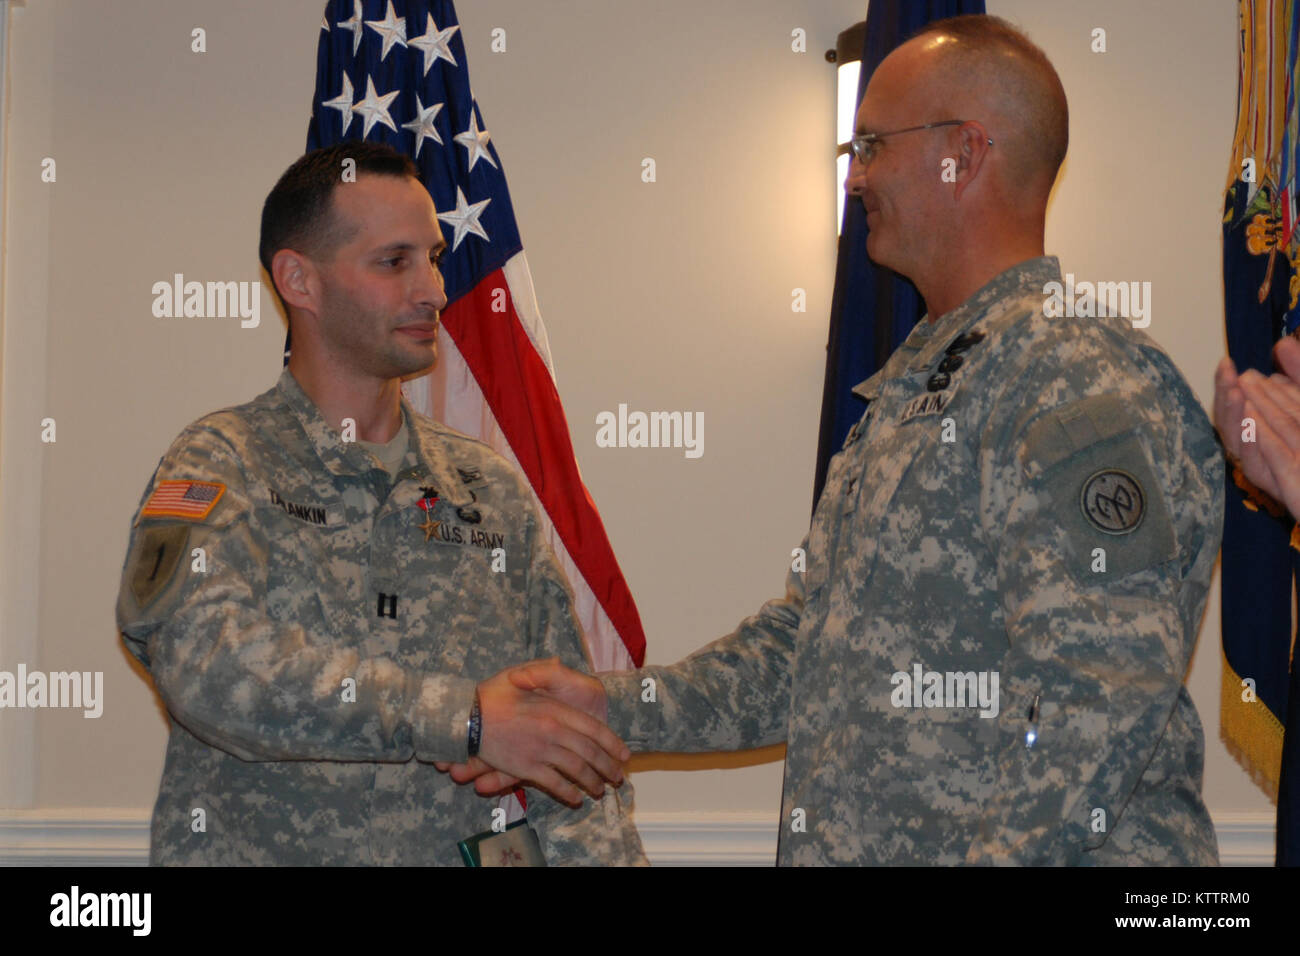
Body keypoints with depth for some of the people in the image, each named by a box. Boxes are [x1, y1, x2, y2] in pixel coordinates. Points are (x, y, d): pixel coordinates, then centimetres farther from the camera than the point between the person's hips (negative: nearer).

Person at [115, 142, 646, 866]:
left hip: (470, 852, 3)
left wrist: (609, 857, -6)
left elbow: (572, 733, 11)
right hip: (263, 846, -2)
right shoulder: (222, 465, 0)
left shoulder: (492, 487, 13)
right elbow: (209, 666, -17)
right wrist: (465, 717, -19)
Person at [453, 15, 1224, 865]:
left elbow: (1090, 706, -24)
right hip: (854, 843, 8)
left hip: (1000, 848, -8)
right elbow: (810, 641, 16)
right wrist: (615, 710, 8)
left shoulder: (1083, 381, -16)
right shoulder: (910, 388, 14)